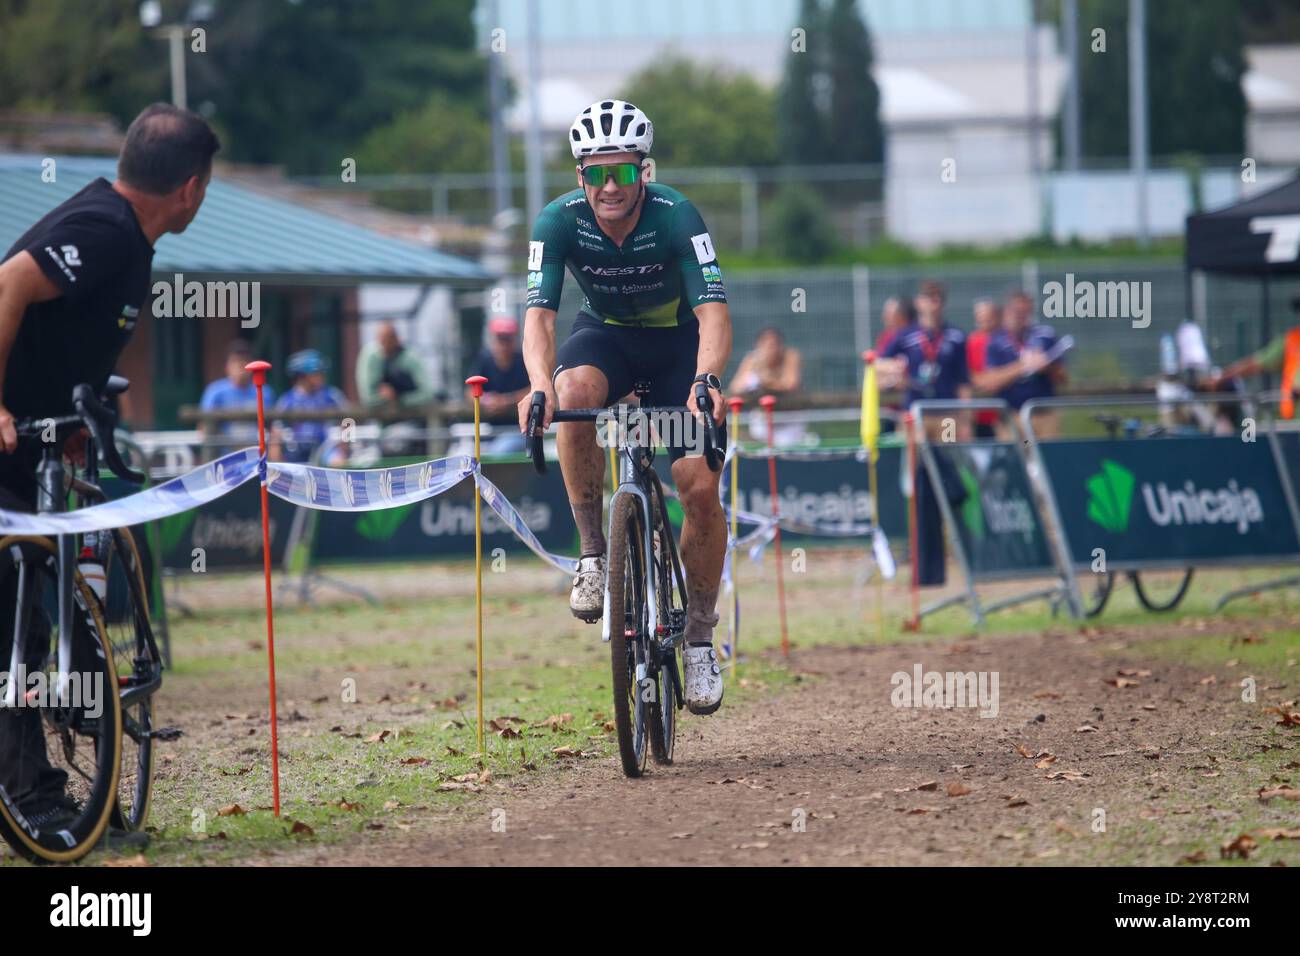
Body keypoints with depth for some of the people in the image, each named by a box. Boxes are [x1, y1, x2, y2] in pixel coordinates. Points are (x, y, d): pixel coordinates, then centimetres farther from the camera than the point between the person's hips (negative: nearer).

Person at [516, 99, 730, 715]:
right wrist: (539, 383, -50)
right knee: (574, 393, -35)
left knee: (701, 488, -15)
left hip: (677, 341, -1)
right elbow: (538, 314, -30)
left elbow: (713, 311, -36)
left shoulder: (675, 217, -28)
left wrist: (706, 379, -56)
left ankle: (700, 635, 5)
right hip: (606, 334, 1)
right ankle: (593, 553, -21)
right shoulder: (560, 222, -23)